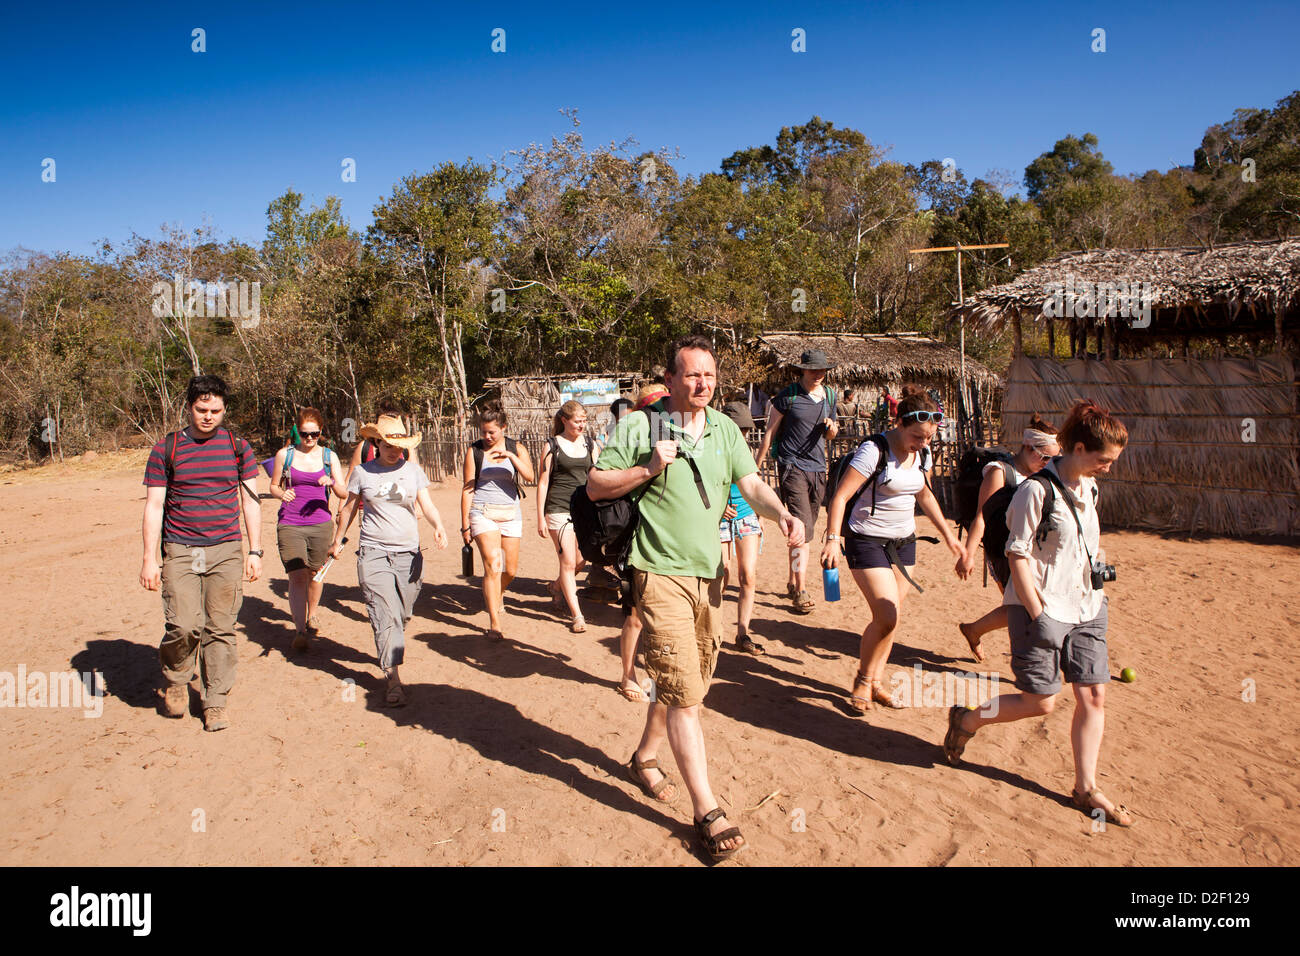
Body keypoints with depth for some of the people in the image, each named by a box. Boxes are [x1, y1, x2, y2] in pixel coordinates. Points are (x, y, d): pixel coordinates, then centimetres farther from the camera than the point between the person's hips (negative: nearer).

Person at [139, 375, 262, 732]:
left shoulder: (237, 446, 6)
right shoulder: (166, 448, 3)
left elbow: (250, 500, 9)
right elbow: (154, 505, 4)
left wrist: (255, 551, 4)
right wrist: (149, 559, -2)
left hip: (226, 551, 1)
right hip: (179, 551, -1)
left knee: (220, 629, 2)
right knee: (184, 625, -12)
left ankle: (216, 702, 15)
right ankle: (176, 680, 19)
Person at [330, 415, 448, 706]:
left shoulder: (413, 470, 6)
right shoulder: (363, 472, 3)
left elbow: (427, 504, 0)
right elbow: (349, 508, 15)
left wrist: (438, 526, -21)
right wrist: (337, 541, 24)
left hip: (409, 552, 2)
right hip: (373, 552, -2)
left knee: (403, 613, 12)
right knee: (385, 614, -12)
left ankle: (394, 646, 44)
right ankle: (393, 680, -13)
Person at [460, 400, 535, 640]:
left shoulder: (516, 448, 4)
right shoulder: (474, 451, -1)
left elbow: (529, 476, -12)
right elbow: (467, 489, 1)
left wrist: (511, 456, -27)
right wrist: (465, 526, 0)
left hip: (510, 513, 3)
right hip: (483, 512, -3)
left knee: (510, 570, 10)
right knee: (492, 564, -17)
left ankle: (496, 595, 44)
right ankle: (494, 623, -13)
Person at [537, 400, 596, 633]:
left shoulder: (590, 444, 10)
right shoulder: (552, 446, -1)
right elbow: (543, 482, -1)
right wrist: (541, 517, -5)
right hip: (559, 509, -5)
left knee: (581, 561, 8)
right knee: (568, 562, -7)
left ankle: (557, 587, 38)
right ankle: (576, 615, 0)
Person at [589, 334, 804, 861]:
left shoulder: (724, 428, 9)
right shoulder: (639, 426, -7)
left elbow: (752, 485, 3)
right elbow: (595, 486, -5)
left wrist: (782, 513, -16)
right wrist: (648, 468, -18)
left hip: (708, 572, 6)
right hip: (660, 573, -6)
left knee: (686, 682, 18)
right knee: (683, 690, -9)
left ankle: (645, 758, 41)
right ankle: (706, 811, -3)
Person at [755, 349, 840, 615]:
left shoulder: (830, 396, 13)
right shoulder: (788, 396, -4)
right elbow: (770, 433, 0)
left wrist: (832, 429, -1)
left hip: (818, 468, 6)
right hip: (792, 466, -6)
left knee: (806, 529, 12)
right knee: (802, 529, -14)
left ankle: (792, 581, 27)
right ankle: (801, 592, -13)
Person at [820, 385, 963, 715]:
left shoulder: (922, 454, 4)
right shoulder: (875, 451, -19)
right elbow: (841, 495, -21)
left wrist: (947, 534, 22)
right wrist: (833, 539, -31)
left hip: (904, 542, 7)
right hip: (868, 540, -7)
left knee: (890, 618, 9)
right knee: (887, 618, -12)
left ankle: (875, 683, 23)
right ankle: (863, 680, 10)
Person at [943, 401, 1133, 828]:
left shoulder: (1088, 487, 8)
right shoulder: (1038, 489, -17)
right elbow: (1017, 554, -17)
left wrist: (1098, 596, 19)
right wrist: (1037, 614, -20)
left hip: (1085, 609, 8)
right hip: (1043, 610, -8)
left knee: (1093, 696, 6)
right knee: (1040, 702, -1)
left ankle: (1085, 787, 18)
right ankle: (966, 720, 22)